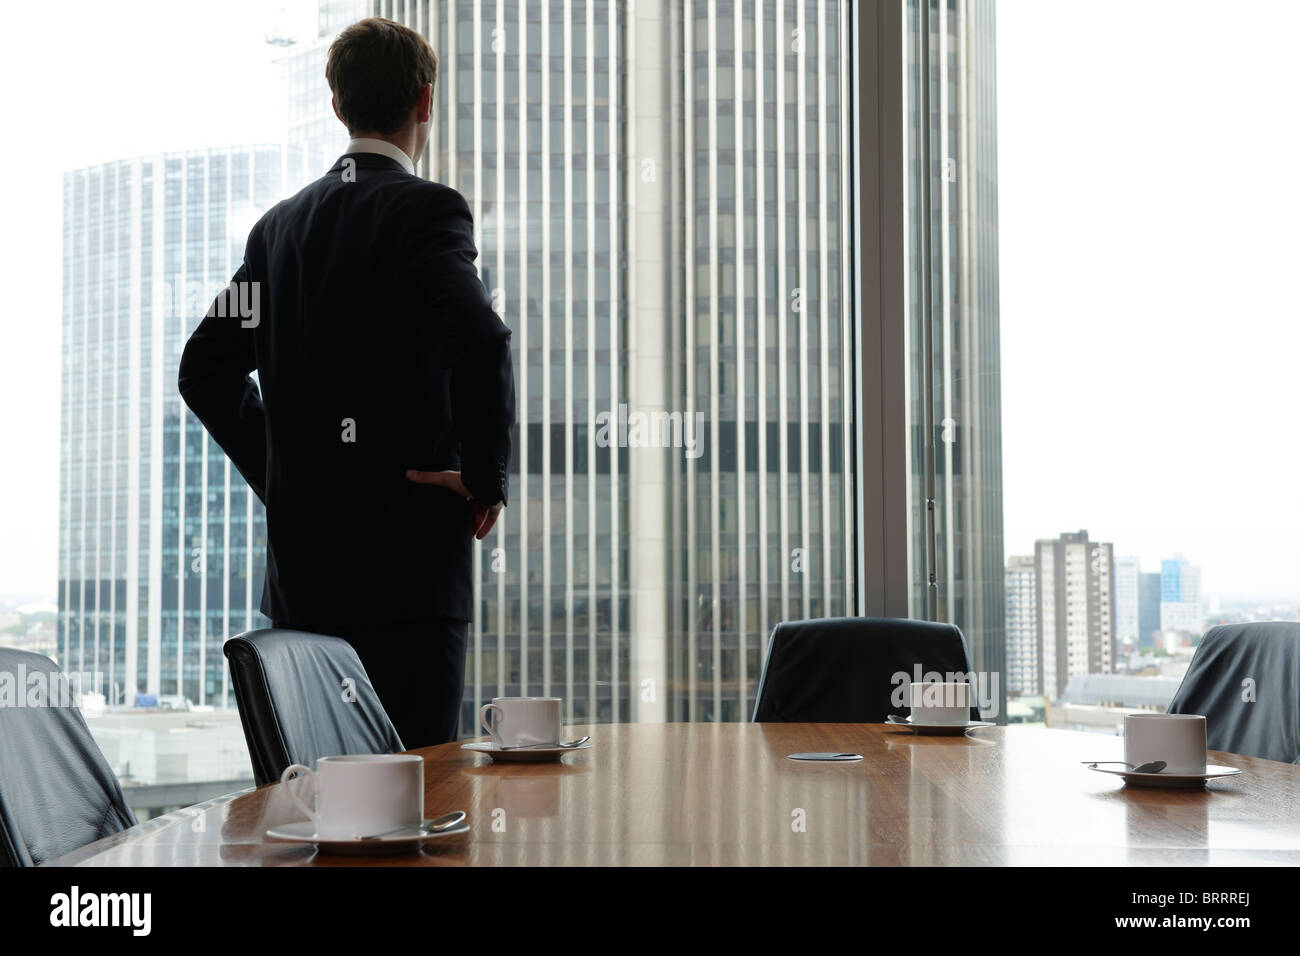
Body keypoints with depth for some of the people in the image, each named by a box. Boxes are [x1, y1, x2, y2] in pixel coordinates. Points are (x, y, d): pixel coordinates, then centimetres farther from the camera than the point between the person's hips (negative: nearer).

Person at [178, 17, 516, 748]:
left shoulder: (282, 223, 12)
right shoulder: (427, 209, -9)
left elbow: (207, 368, 16)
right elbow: (479, 344, -25)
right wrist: (488, 478, -12)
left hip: (301, 558, 7)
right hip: (406, 559, -7)